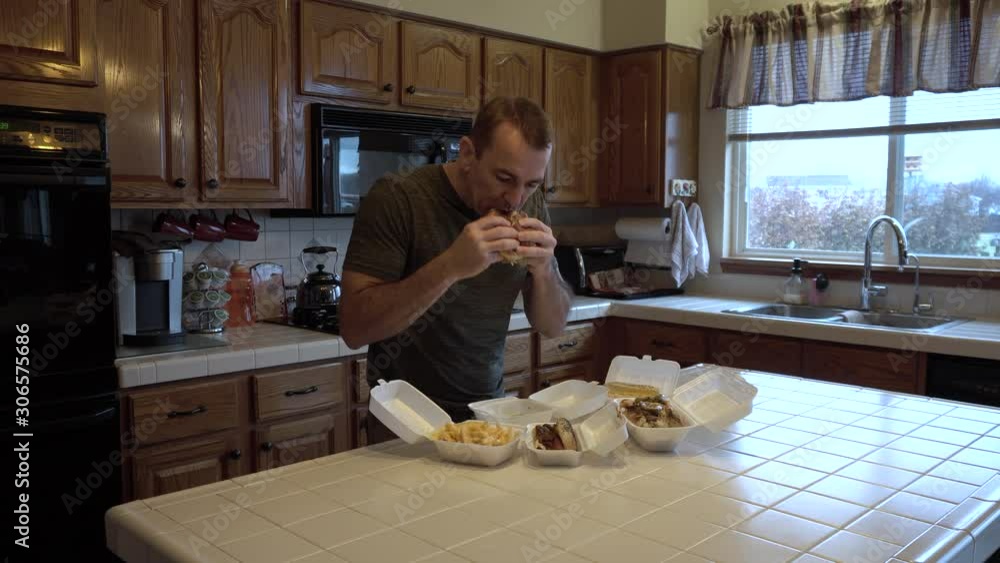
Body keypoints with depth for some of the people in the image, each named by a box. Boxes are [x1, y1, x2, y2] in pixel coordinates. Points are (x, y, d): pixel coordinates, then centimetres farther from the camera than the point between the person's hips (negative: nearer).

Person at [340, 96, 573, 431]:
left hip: (490, 406, 5)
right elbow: (353, 328, -23)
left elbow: (553, 327, 2)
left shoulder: (531, 205, -2)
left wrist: (543, 269, -18)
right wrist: (450, 267, -32)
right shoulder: (397, 199, -18)